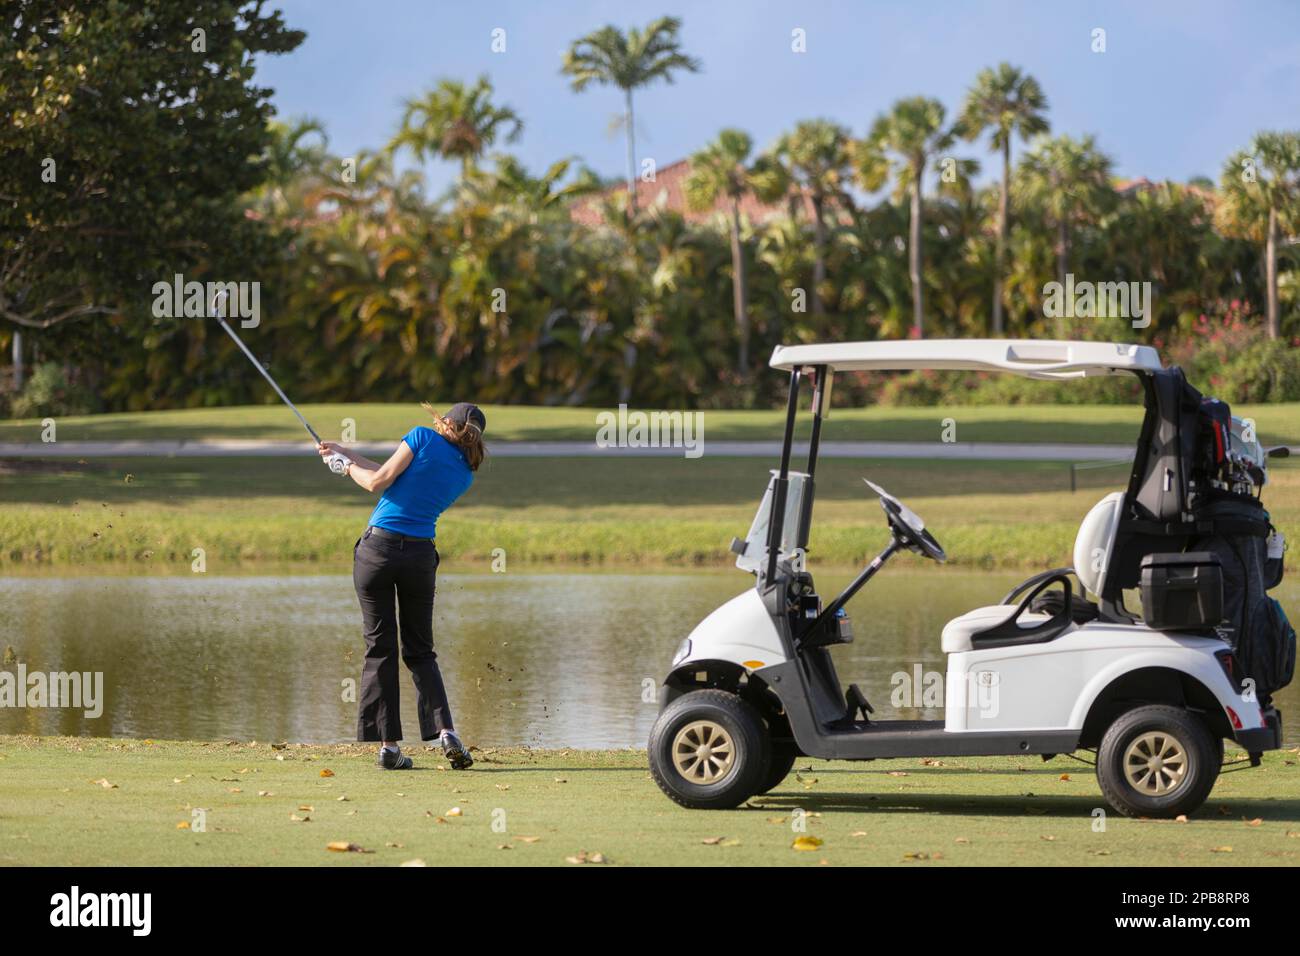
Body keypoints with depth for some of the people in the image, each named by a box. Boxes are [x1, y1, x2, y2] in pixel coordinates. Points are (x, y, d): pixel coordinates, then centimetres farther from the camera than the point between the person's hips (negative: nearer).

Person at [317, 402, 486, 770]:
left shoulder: (423, 438, -3)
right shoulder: (465, 475, 12)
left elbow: (379, 481, -9)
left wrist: (352, 469, 12)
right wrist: (346, 453, 23)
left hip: (377, 549, -3)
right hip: (420, 556, 3)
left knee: (381, 649, 3)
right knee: (420, 651, 14)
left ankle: (389, 746, 0)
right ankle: (446, 732, -6)